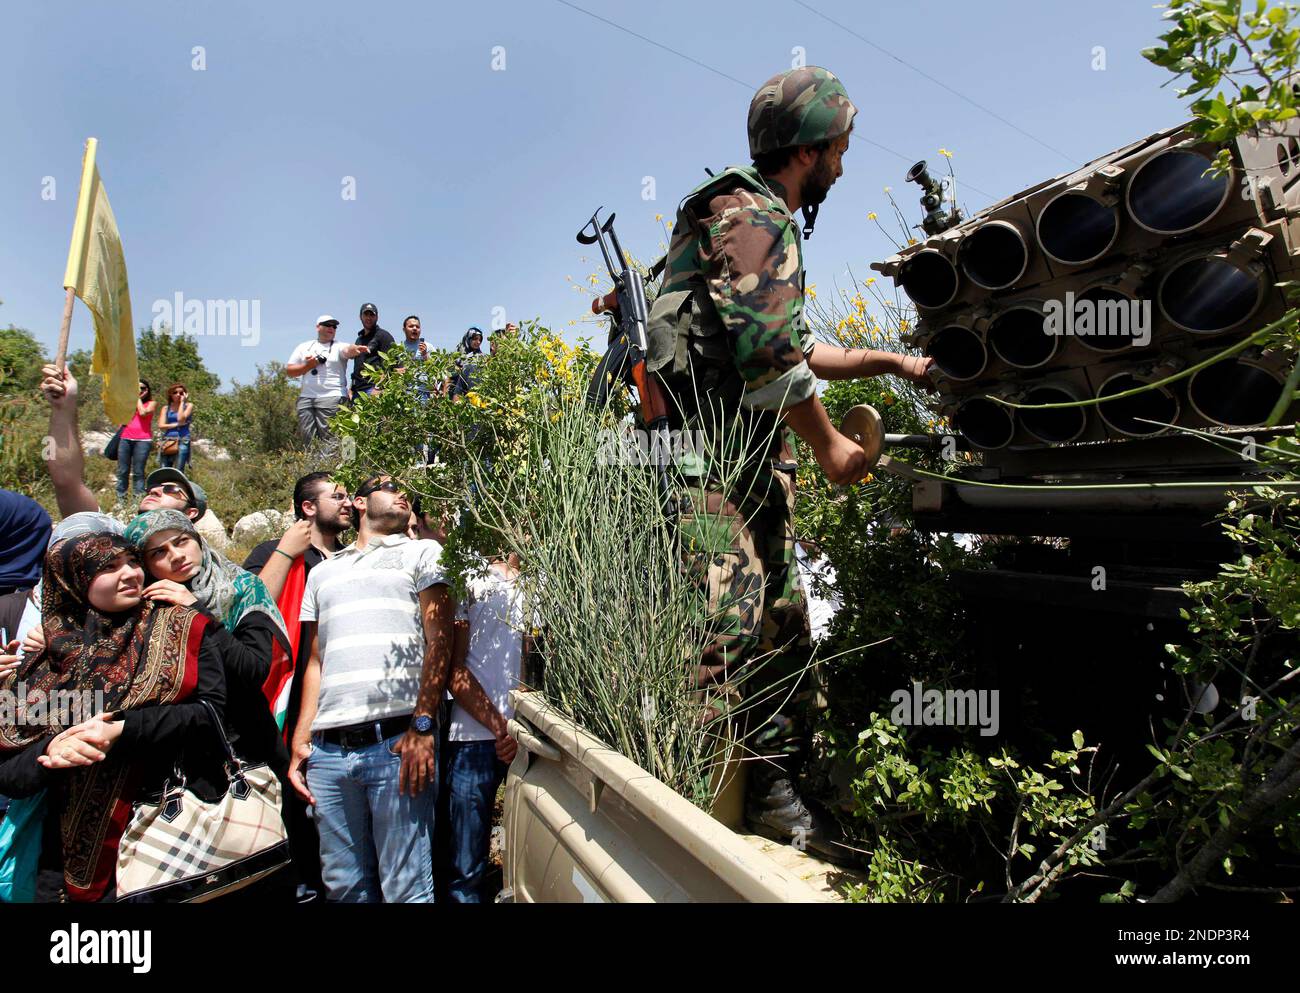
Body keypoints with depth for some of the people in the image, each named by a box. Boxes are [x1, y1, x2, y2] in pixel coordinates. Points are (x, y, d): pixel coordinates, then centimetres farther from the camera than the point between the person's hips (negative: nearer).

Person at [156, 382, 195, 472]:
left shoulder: (188, 406, 11)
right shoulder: (166, 408, 16)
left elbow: (181, 419, -8)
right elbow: (161, 426, 5)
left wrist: (182, 402, -1)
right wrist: (177, 425, -6)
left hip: (182, 441, -3)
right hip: (167, 442, 3)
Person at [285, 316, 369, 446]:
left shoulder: (339, 347, 7)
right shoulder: (304, 347, 17)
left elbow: (348, 350, -18)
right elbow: (289, 371, 15)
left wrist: (356, 349, -41)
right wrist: (308, 366, -2)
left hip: (331, 397, -4)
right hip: (305, 398, 4)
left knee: (328, 437, -12)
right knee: (307, 437, 4)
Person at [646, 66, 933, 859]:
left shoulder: (770, 221, 27)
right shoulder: (753, 213, -7)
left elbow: (795, 349, 31)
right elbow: (770, 354, -17)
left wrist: (891, 362, 34)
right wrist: (829, 445, -7)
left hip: (757, 455, 11)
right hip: (712, 450, -10)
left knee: (784, 625, 9)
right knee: (722, 624, -17)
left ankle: (775, 792, 18)